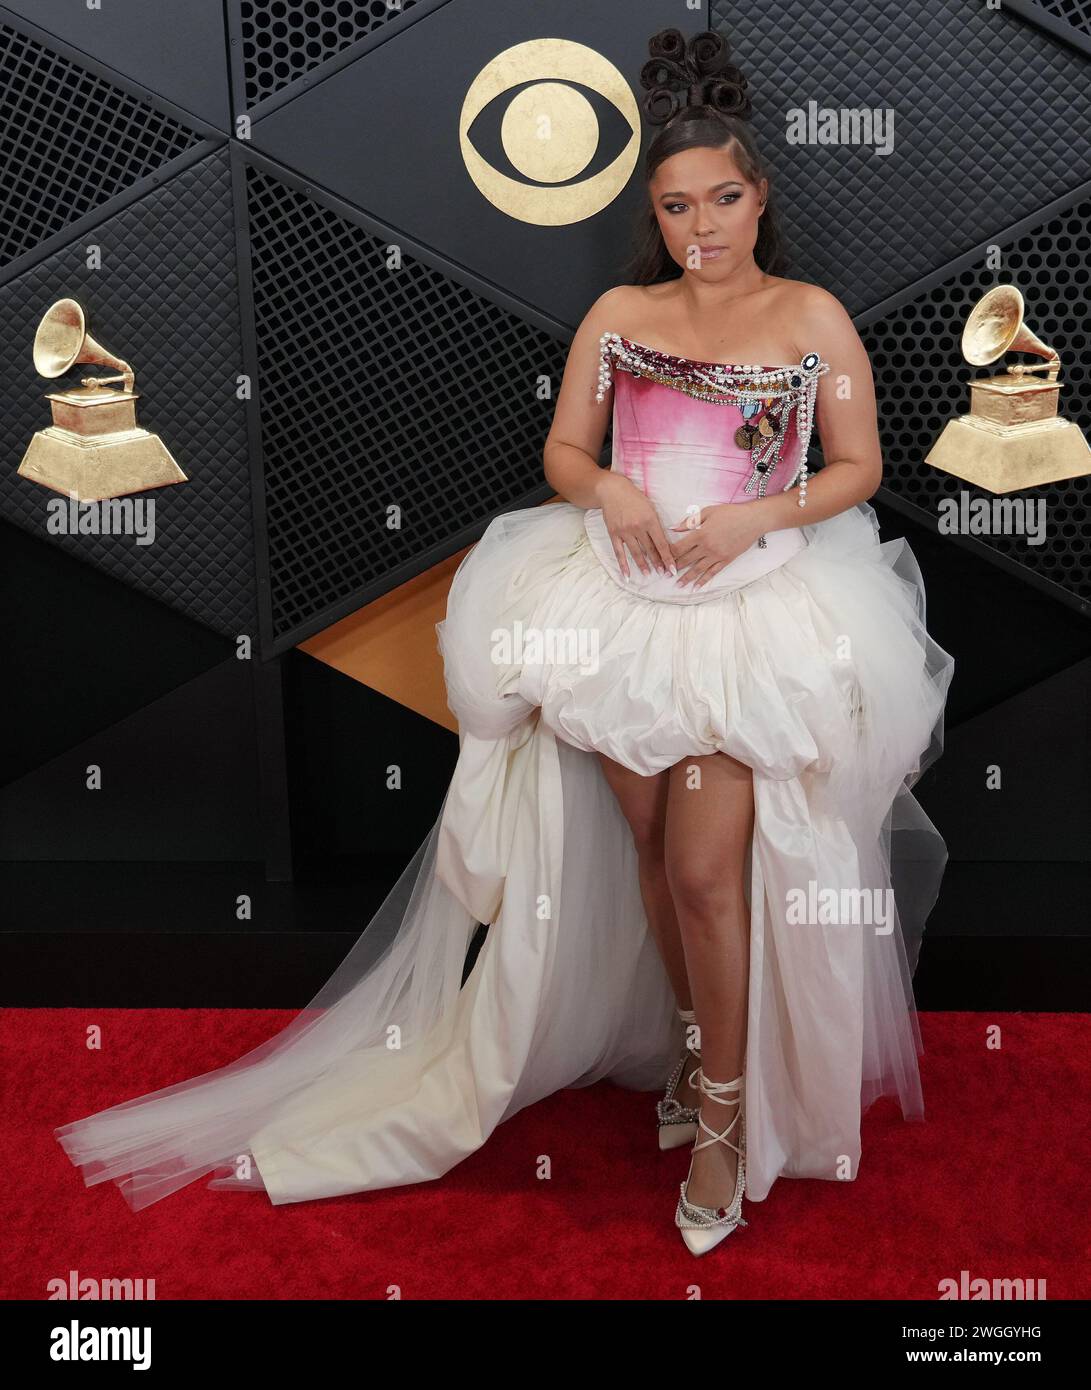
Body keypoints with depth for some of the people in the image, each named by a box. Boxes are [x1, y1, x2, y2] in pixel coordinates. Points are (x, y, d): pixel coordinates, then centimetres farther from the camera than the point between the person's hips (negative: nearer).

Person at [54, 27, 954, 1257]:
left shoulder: (813, 317, 5)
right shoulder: (617, 314, 10)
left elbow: (858, 469, 6)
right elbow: (562, 450, 13)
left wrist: (753, 517, -10)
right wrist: (610, 490, -10)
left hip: (759, 600, -2)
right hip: (623, 592, 2)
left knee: (706, 867, -10)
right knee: (655, 849, 4)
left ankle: (724, 1110, 8)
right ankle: (692, 1034, 31)